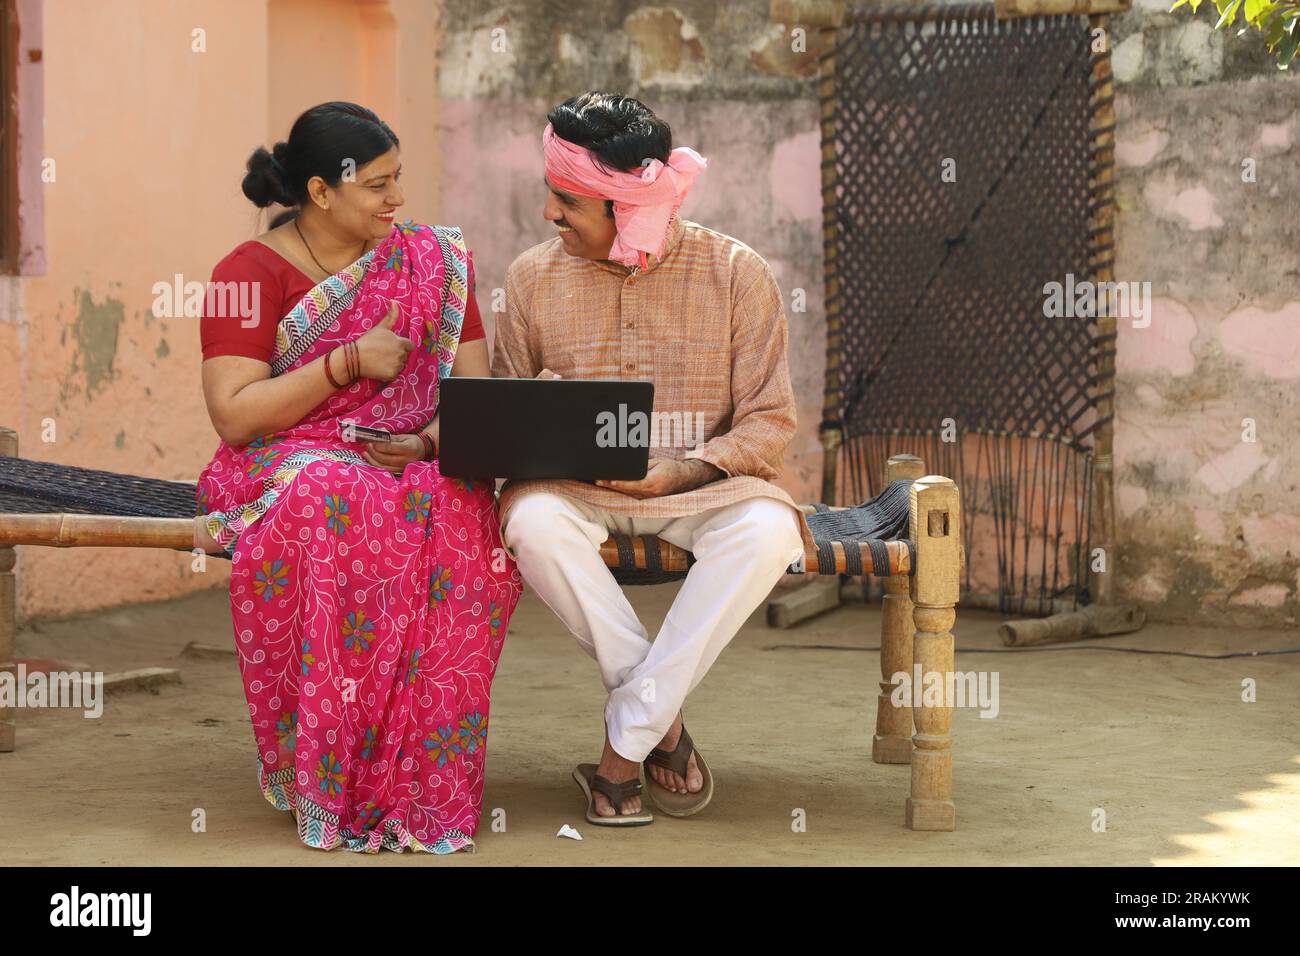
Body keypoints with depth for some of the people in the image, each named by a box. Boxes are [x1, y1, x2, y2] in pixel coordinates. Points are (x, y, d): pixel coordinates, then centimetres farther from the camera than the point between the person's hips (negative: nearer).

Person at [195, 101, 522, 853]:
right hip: (283, 468, -3)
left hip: (412, 465, 3)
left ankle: (417, 777, -28)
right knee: (334, 509, -39)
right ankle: (325, 768, -30)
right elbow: (234, 416, -10)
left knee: (460, 515, -33)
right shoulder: (250, 274, -1)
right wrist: (349, 362, -16)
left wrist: (430, 440, -16)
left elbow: (475, 389, 7)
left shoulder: (431, 260, 10)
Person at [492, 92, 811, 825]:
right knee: (531, 518, -35)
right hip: (575, 487, 1)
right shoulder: (535, 276, 3)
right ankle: (662, 718, -19)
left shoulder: (737, 273, -3)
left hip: (697, 486, -1)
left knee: (768, 528, -35)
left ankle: (626, 742, -25)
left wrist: (679, 472, -20)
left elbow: (770, 421, -4)